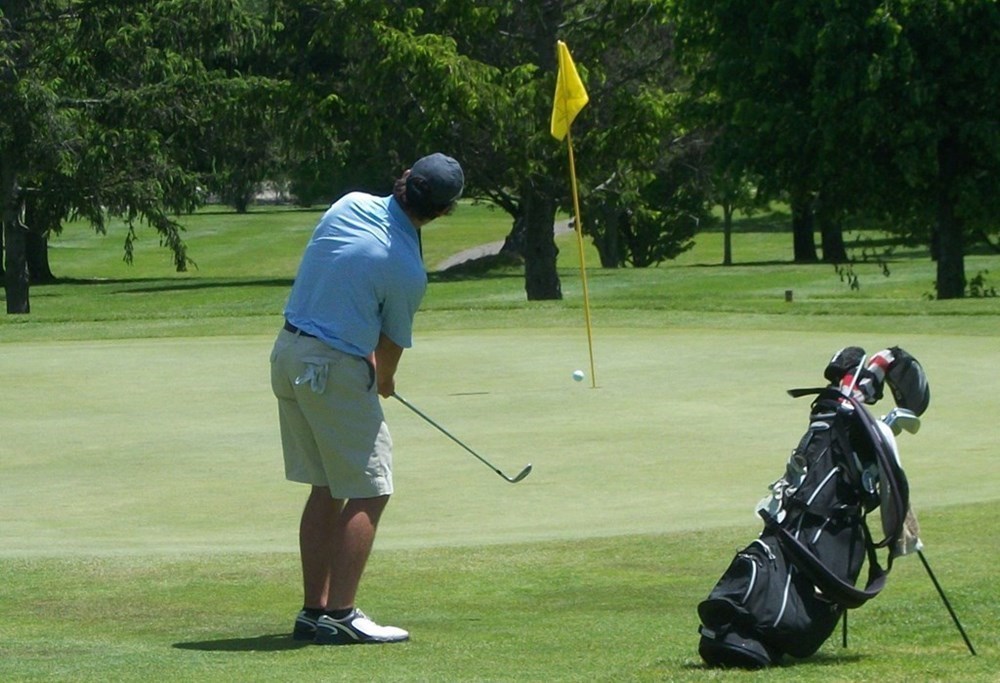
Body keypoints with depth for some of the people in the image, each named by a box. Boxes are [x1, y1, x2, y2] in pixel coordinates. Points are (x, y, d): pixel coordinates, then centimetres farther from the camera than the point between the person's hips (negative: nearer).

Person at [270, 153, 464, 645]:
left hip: (288, 352, 8)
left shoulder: (351, 205, 1)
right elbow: (392, 343, 0)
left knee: (327, 489, 14)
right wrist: (384, 382, 23)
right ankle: (341, 615, -8)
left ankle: (314, 611, 15)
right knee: (368, 492, -1)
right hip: (335, 369, -8)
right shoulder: (406, 270, -16)